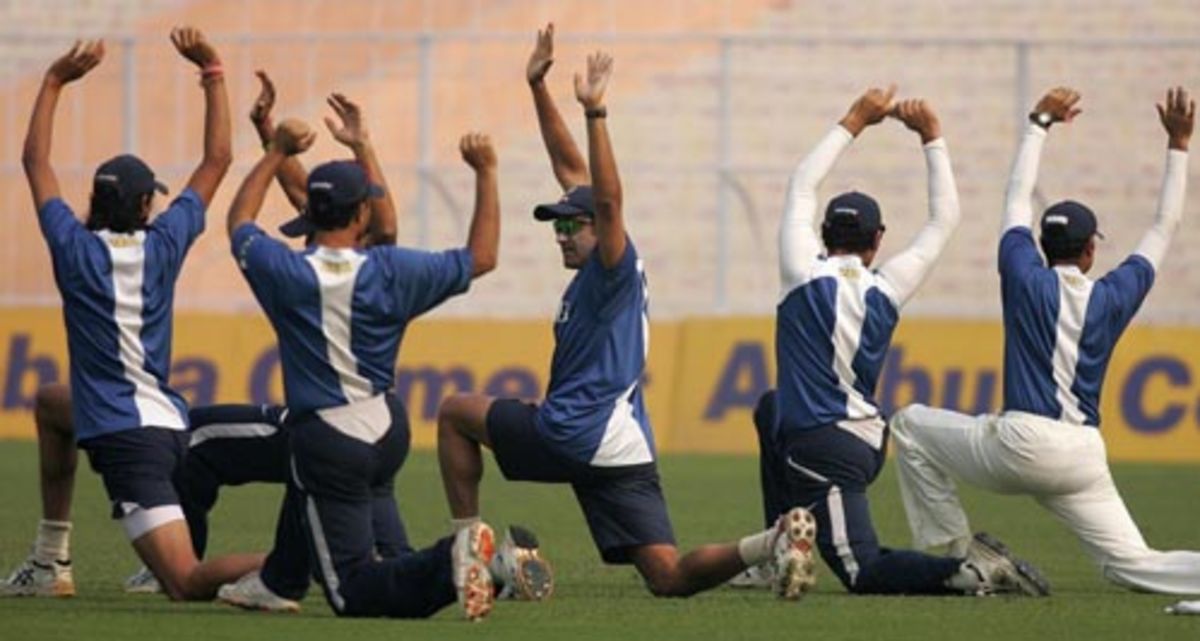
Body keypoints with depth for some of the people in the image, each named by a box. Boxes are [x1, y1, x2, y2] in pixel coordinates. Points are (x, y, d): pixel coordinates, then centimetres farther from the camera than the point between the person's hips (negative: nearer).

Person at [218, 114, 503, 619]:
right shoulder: (391, 272, -8)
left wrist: (277, 153, 19)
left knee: (351, 591, -6)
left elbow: (239, 223, 12)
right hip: (388, 434, 4)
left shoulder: (284, 272, -10)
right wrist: (485, 173, 9)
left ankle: (444, 565, -31)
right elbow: (481, 257, 3)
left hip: (327, 444, -4)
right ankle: (275, 578, 44)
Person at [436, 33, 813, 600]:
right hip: (627, 450, 8)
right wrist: (538, 89, 18)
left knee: (454, 412, 16)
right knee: (670, 578, -4)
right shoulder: (595, 274, 17)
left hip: (578, 435, -8)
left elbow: (607, 199, -25)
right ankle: (771, 545, -26)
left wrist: (595, 113, -33)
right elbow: (569, 167, 20)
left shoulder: (615, 269, -5)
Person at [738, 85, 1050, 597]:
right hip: (863, 437, 7)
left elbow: (803, 185, 7)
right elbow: (944, 221, 15)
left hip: (822, 450, -7)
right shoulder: (887, 289, 4)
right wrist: (931, 138, 17)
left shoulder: (805, 272, -7)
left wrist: (855, 122, 14)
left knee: (865, 573, -11)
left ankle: (969, 572, -30)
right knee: (772, 409, 36)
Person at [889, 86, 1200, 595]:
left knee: (910, 425, 19)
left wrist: (1041, 124, 27)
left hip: (1020, 444, -3)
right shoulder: (1113, 298, 9)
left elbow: (1018, 199, 17)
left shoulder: (1026, 281, 3)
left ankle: (955, 552, 10)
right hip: (1083, 462, 3)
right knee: (1134, 566, 5)